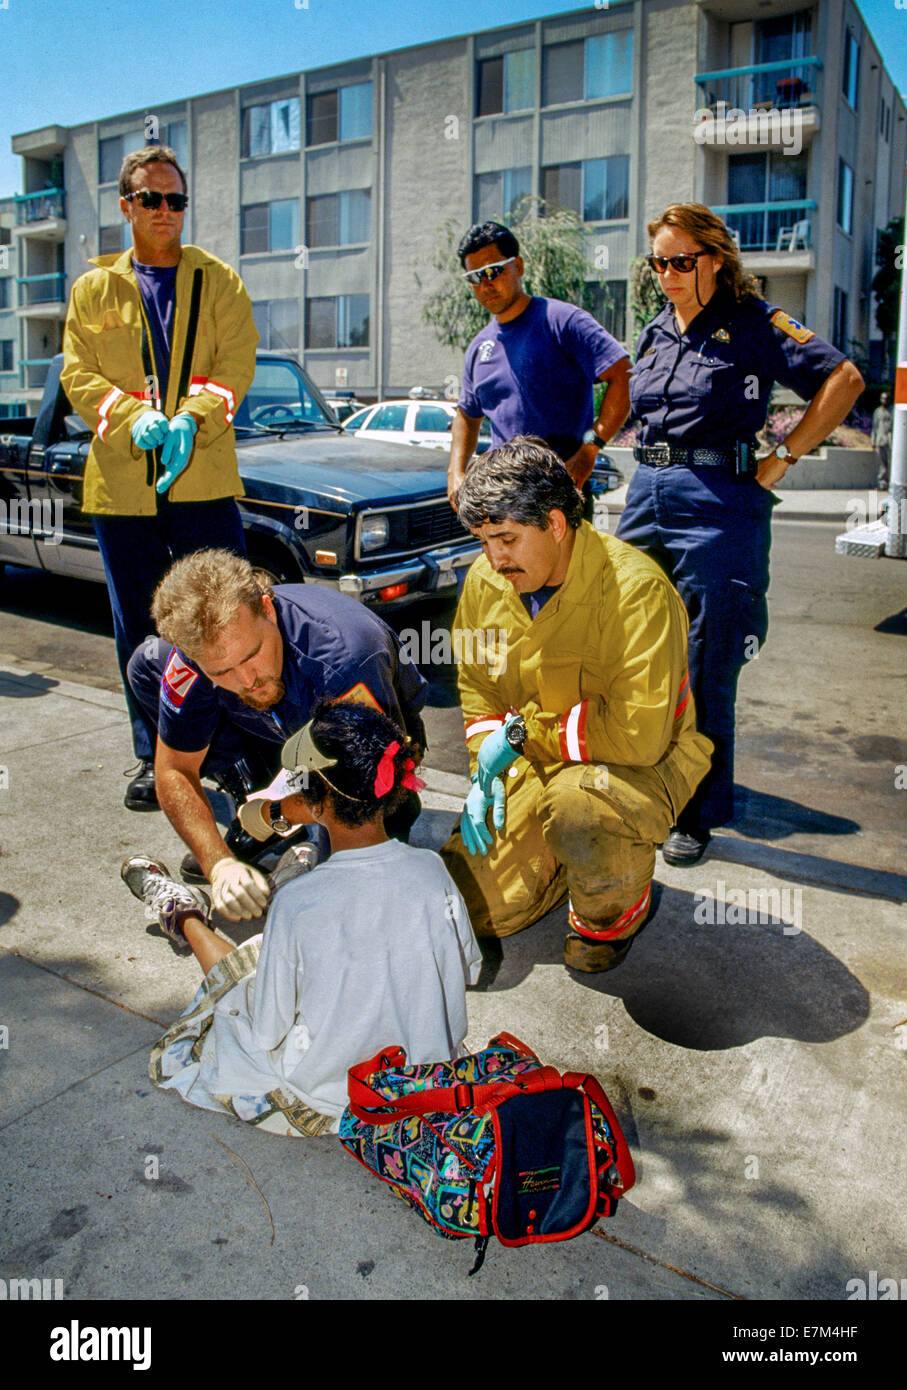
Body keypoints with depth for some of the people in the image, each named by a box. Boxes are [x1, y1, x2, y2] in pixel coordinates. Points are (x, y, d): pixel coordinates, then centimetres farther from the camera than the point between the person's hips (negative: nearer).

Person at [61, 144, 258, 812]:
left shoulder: (220, 281, 11)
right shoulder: (93, 289, 13)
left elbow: (236, 363, -1)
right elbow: (77, 375, 5)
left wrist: (192, 418, -18)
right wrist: (133, 417, -13)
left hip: (204, 480, -1)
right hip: (120, 484, 2)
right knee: (138, 631, 8)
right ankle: (154, 759, 21)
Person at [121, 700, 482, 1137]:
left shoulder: (296, 904, -30)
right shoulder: (432, 872, -18)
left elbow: (266, 1034, -19)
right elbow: (468, 970, -1)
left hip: (329, 1102, -4)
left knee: (234, 971, 20)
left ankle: (183, 916, 48)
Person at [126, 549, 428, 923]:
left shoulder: (344, 654, -44)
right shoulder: (191, 660, -29)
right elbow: (174, 772, -16)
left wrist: (273, 813, -25)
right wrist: (220, 864, -32)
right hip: (282, 730, 5)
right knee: (148, 662, -9)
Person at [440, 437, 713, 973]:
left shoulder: (636, 590, -26)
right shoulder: (485, 581, -3)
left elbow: (640, 733, -31)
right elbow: (476, 688, 11)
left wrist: (522, 731, -22)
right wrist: (485, 774, -4)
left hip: (641, 765, -6)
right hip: (531, 766, 6)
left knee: (575, 807, -40)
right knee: (470, 905, -6)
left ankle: (618, 909, -5)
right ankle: (565, 857, 23)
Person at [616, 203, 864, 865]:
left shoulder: (754, 323, -4)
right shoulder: (657, 331, 14)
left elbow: (844, 378, -10)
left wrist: (780, 460, -11)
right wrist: (655, 467, 14)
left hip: (718, 507, -6)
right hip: (647, 495, 6)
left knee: (704, 673, -1)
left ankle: (698, 817, 14)